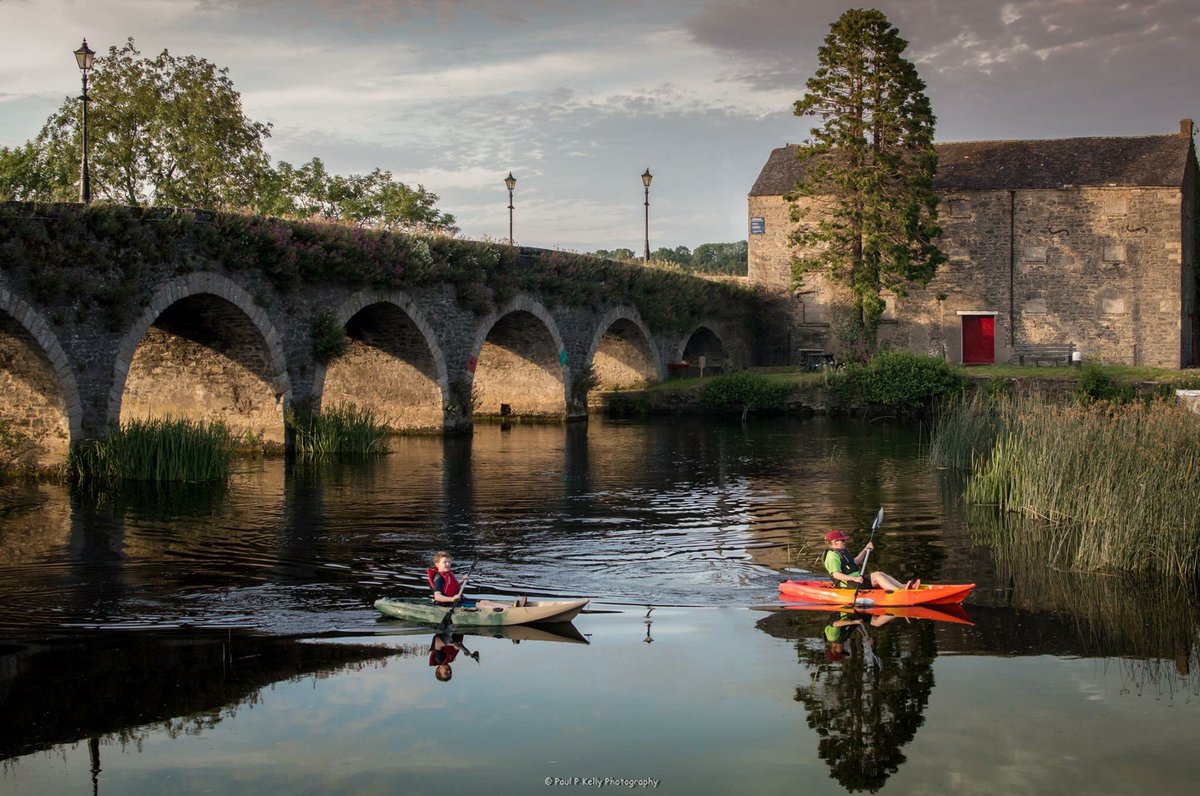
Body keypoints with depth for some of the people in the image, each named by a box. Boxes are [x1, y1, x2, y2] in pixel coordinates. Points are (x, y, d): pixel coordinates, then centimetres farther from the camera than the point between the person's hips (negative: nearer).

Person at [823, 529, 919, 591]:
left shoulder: (841, 552, 23)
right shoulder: (832, 556, -13)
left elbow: (855, 562, 28)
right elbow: (836, 574, -24)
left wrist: (866, 549, 19)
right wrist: (853, 578, -33)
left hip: (856, 578, 11)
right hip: (847, 584, -11)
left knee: (880, 574, -3)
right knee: (877, 576, -21)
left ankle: (903, 586, -17)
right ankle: (901, 592, -34)